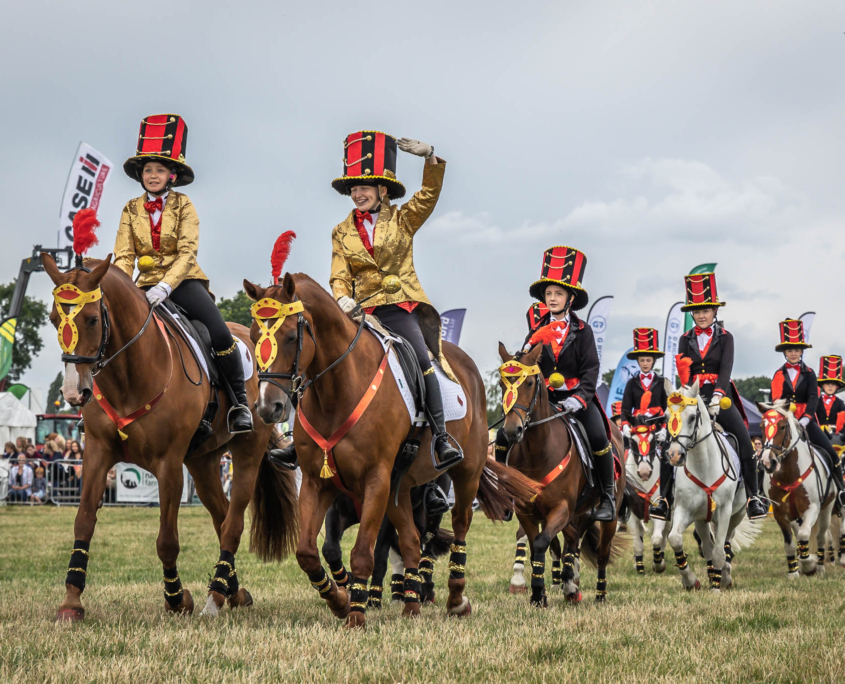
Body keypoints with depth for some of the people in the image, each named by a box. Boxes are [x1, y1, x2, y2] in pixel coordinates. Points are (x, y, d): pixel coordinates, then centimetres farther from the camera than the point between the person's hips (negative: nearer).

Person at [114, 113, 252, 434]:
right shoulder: (131, 210, 7)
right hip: (148, 284, 3)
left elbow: (187, 252, -12)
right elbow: (124, 256, 1)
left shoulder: (183, 205, -1)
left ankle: (240, 401, -9)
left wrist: (165, 286, -28)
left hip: (183, 280, -3)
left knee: (220, 333, -23)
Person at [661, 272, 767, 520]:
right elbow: (683, 371, -1)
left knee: (745, 442, -15)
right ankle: (664, 498, -5)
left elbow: (726, 369, -10)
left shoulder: (725, 338, 4)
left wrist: (717, 396, -26)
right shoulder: (686, 340, 10)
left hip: (720, 396, -1)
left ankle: (752, 497, -3)